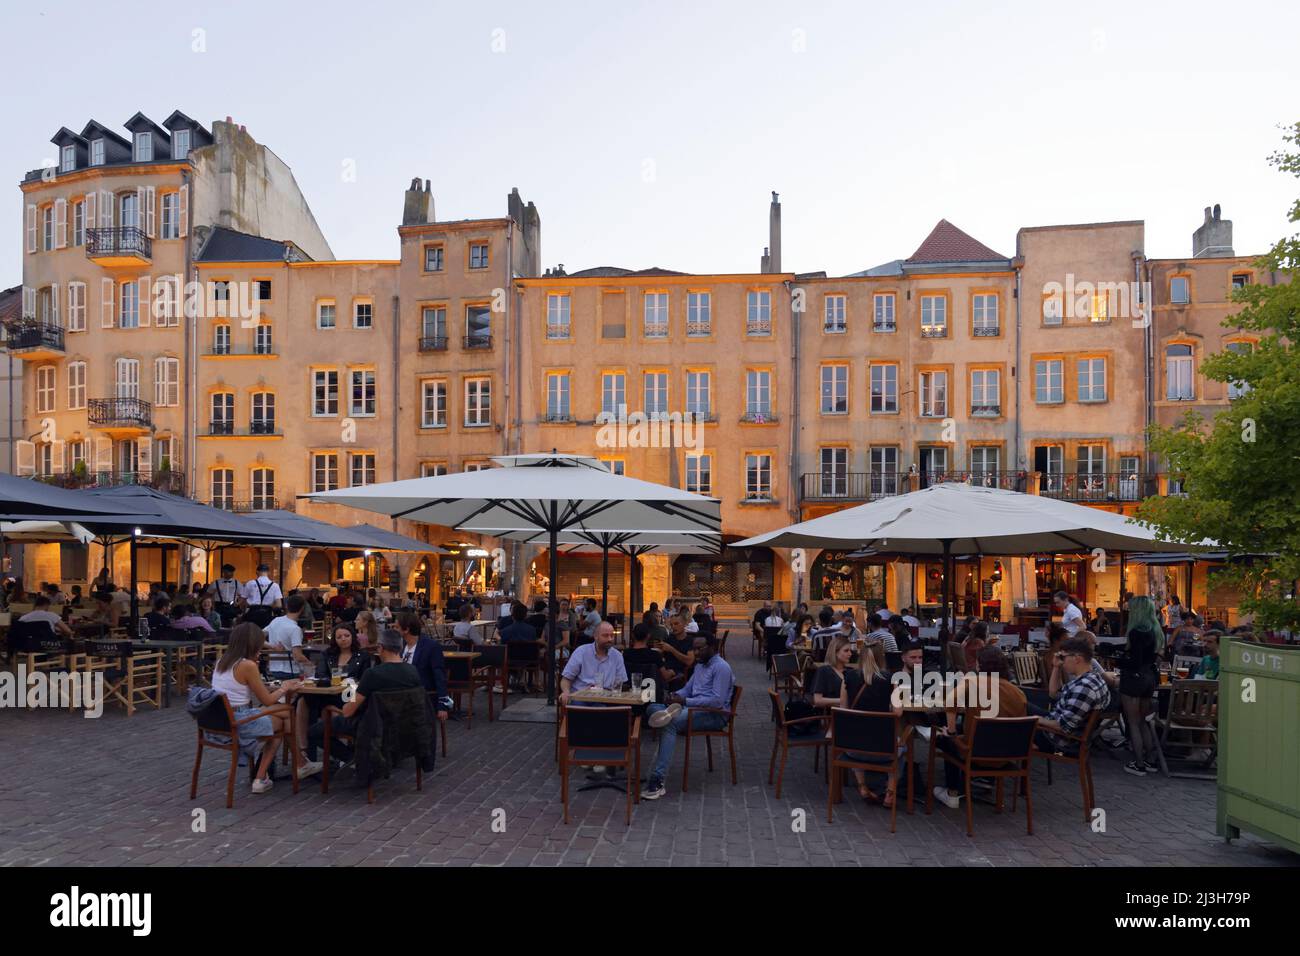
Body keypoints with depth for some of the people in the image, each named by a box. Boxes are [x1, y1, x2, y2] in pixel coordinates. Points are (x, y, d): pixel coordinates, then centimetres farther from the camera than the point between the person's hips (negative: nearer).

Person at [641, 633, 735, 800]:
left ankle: (657, 780, -38)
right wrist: (675, 696, 1)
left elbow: (717, 700, -20)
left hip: (714, 714, -10)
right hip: (695, 708, 10)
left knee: (671, 723, -33)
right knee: (652, 708, -5)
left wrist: (684, 701, -21)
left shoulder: (721, 667, -11)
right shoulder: (699, 666, 20)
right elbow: (687, 689, 26)